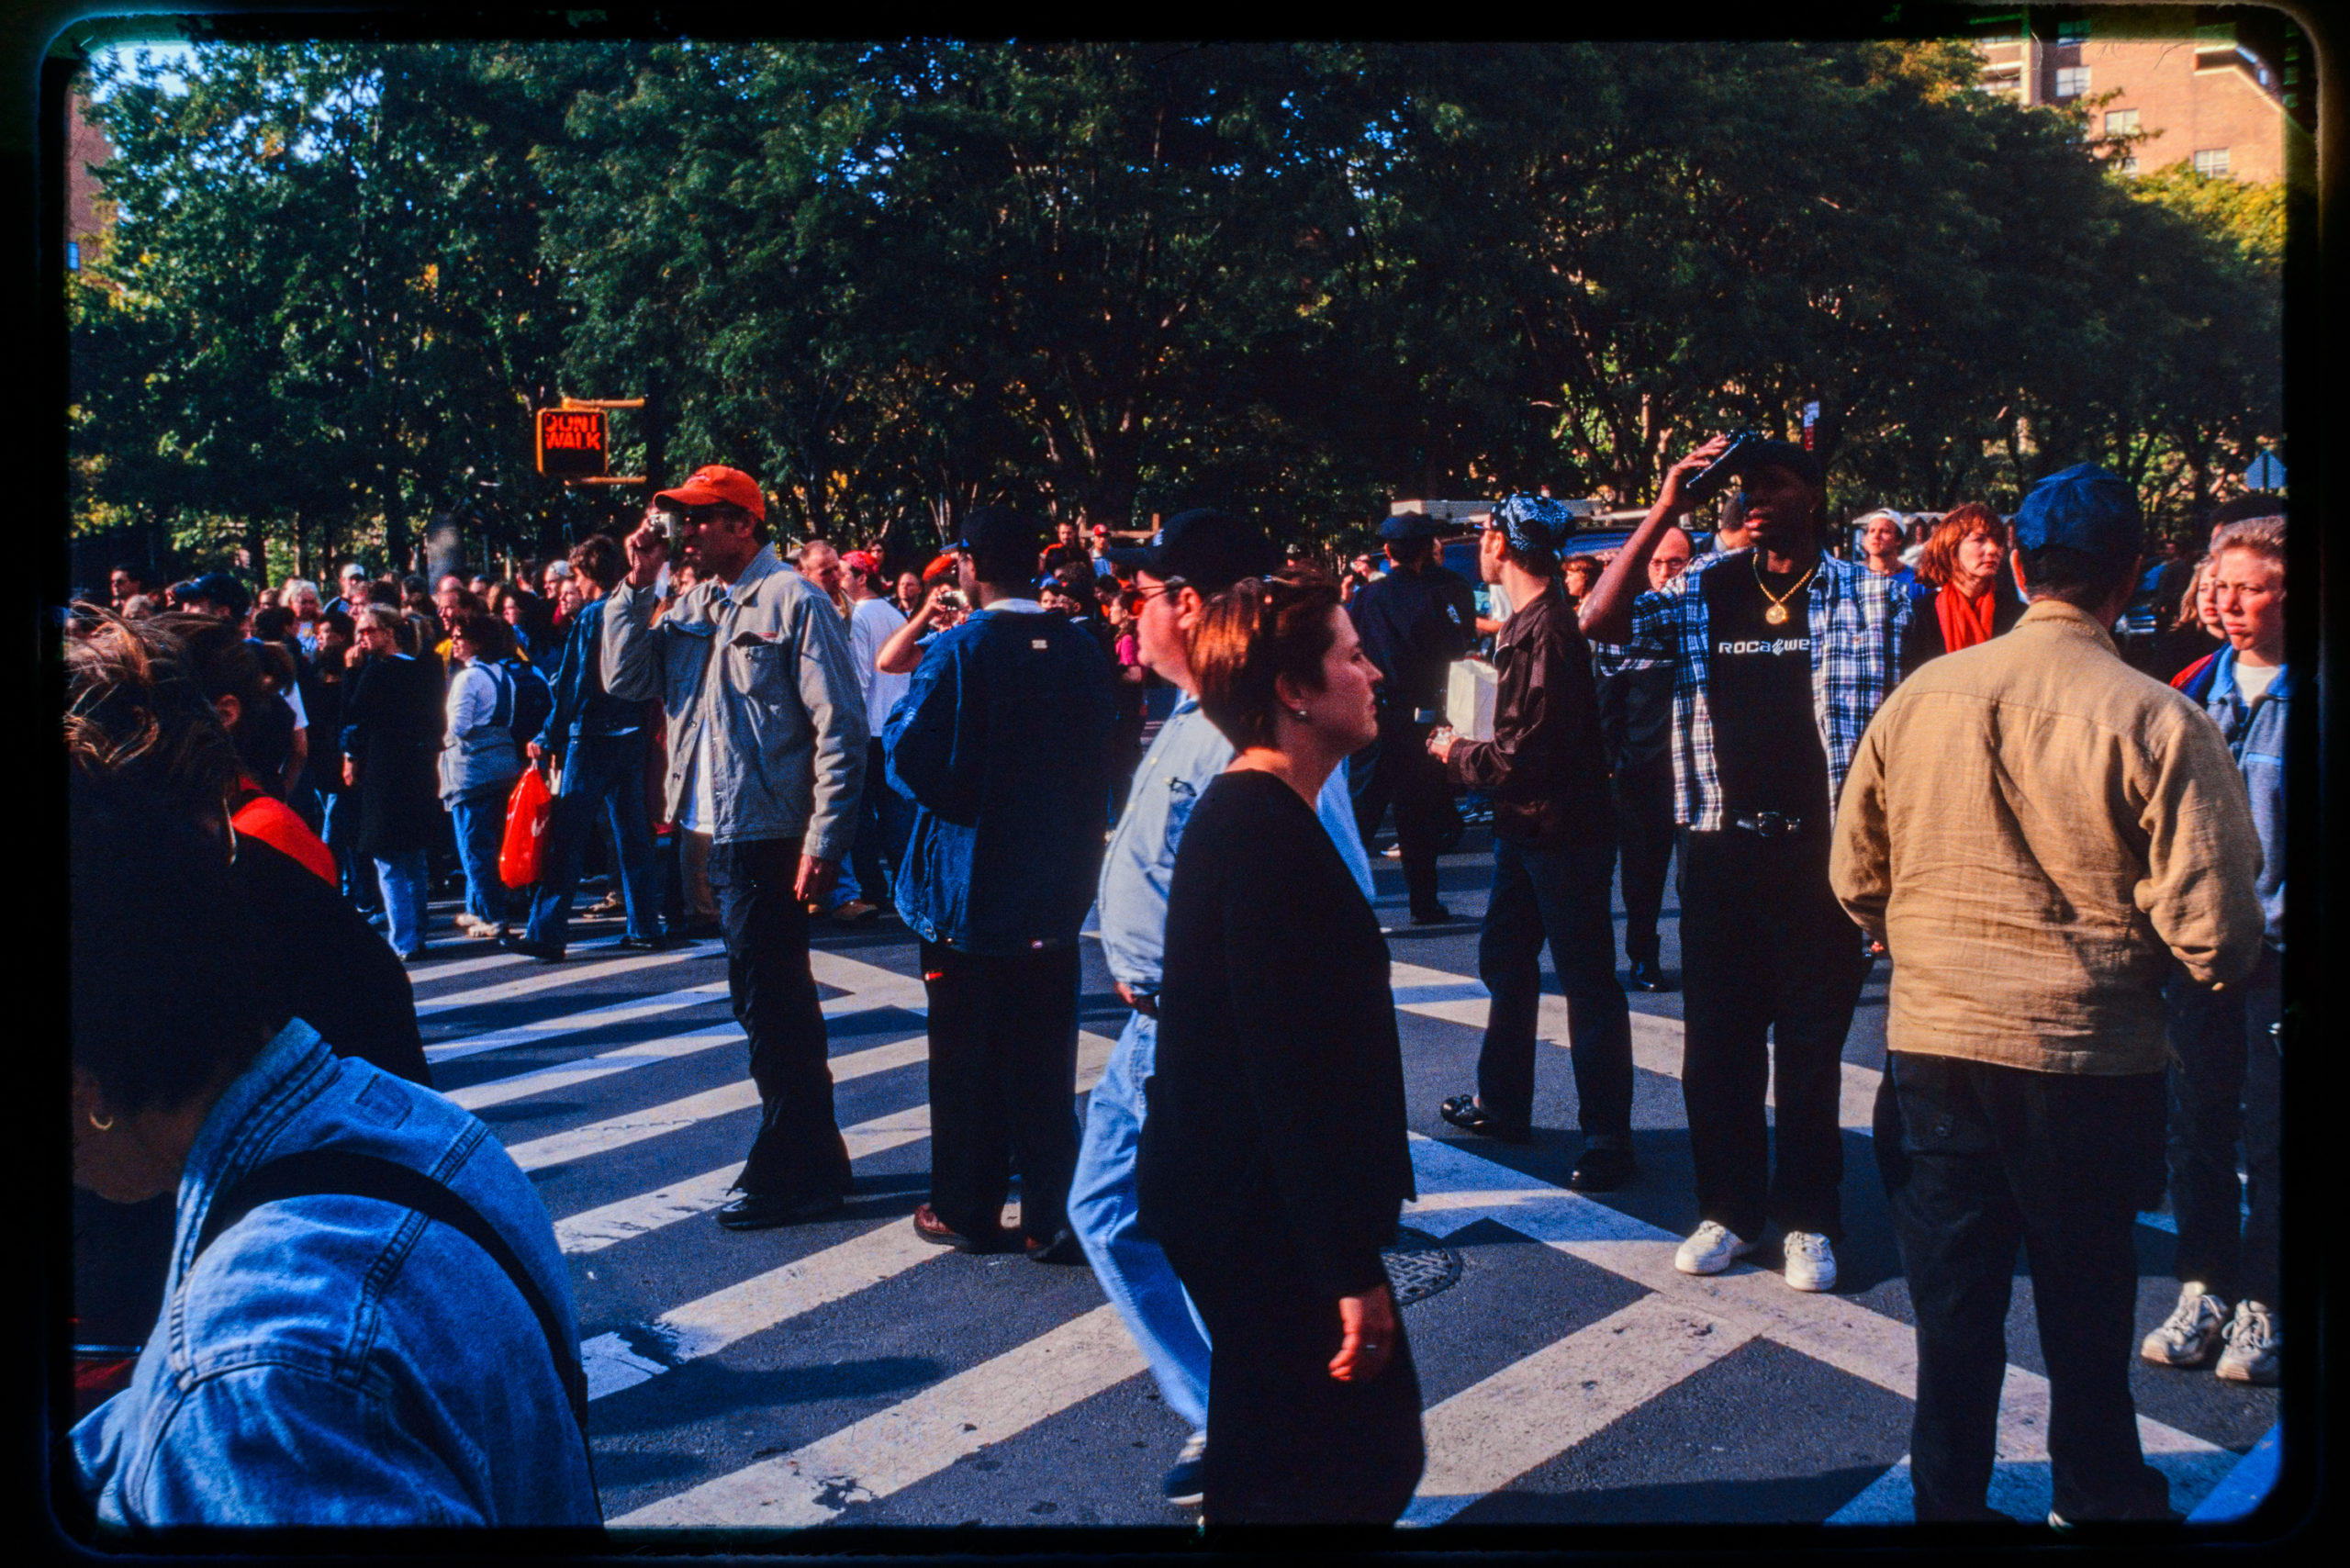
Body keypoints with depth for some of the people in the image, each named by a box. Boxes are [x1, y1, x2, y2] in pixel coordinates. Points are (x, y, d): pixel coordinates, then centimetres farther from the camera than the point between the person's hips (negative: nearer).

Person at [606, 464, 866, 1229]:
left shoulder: (792, 601, -11)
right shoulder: (690, 606, 12)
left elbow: (840, 728, -14)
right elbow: (625, 681, 7)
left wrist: (824, 841, -19)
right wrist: (636, 584, -1)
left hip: (769, 838, -8)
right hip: (716, 834, 8)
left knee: (768, 1002, -3)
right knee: (779, 1003, 16)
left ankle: (790, 1173, 9)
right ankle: (816, 1159, 29)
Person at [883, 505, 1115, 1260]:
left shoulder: (959, 651, -15)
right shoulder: (1079, 649, 0)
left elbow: (907, 758, -15)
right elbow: (1101, 761, 7)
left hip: (968, 885, -4)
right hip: (1055, 886, 4)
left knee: (967, 1055, 8)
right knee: (1044, 1055, 10)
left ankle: (967, 1211, 18)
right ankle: (1052, 1218, 11)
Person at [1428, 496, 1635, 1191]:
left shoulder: (1544, 632, -24)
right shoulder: (1526, 623, 8)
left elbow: (1522, 756, -25)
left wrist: (1455, 753, -9)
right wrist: (1463, 748, 8)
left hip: (1562, 830, -11)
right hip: (1529, 826, 11)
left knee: (1586, 981, -3)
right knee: (1504, 957, 20)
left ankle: (1608, 1138, 5)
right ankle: (1502, 1104, 34)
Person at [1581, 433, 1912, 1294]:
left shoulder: (1873, 598, 1)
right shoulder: (1703, 592, 5)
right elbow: (1600, 623, -9)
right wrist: (1663, 512, -12)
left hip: (1819, 849, -2)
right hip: (1720, 846, 2)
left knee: (1811, 1047, 7)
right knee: (1716, 1041, 9)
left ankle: (1807, 1219, 20)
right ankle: (1728, 1208, 23)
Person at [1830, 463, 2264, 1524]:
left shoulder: (1920, 697, -4)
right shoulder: (2160, 725, -14)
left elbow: (1855, 880, 5)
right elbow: (2216, 937, -16)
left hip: (1932, 1049, 2)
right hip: (2091, 1065, -2)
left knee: (1952, 1310, 13)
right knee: (2086, 1312, 17)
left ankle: (1949, 1496, 25)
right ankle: (2097, 1494, 33)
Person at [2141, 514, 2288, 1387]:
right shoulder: (2196, 692, 8)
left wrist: (2270, 920, -13)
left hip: (2277, 954, -4)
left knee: (2270, 1137, 3)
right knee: (2196, 1127, 10)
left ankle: (2262, 1306, 16)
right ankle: (2205, 1291, 23)